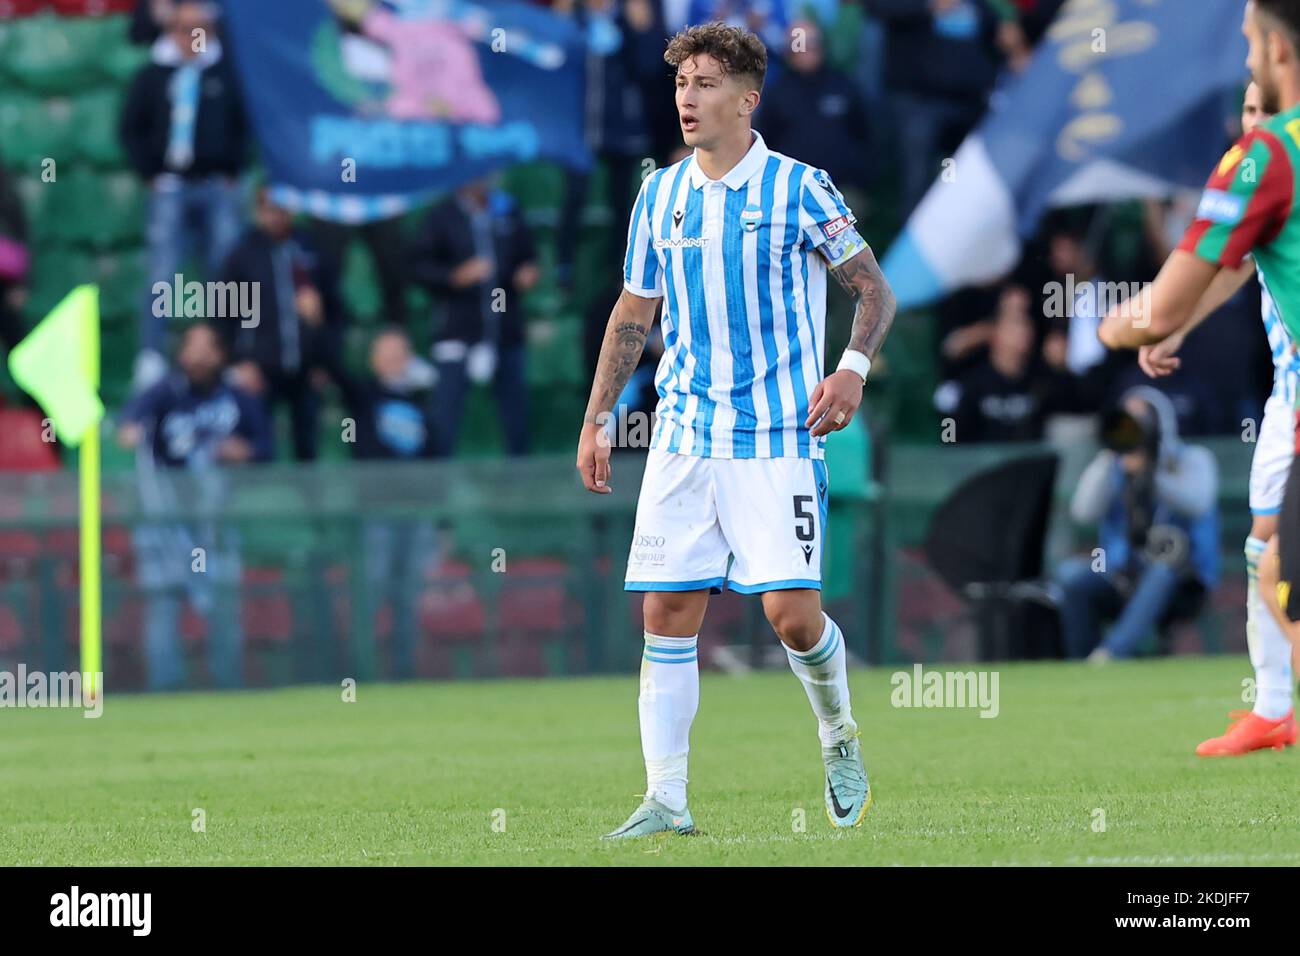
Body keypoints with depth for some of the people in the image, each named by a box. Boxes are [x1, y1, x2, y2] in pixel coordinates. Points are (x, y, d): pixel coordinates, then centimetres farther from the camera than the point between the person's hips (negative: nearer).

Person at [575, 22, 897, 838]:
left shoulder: (799, 188, -4)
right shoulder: (660, 197, 9)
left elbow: (875, 289, 0)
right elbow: (633, 314, 18)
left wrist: (854, 368, -17)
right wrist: (596, 421, 14)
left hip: (778, 438, -4)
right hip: (684, 435, 4)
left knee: (792, 610, -11)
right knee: (667, 612, -2)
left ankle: (838, 732, 19)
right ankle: (666, 802, 1)